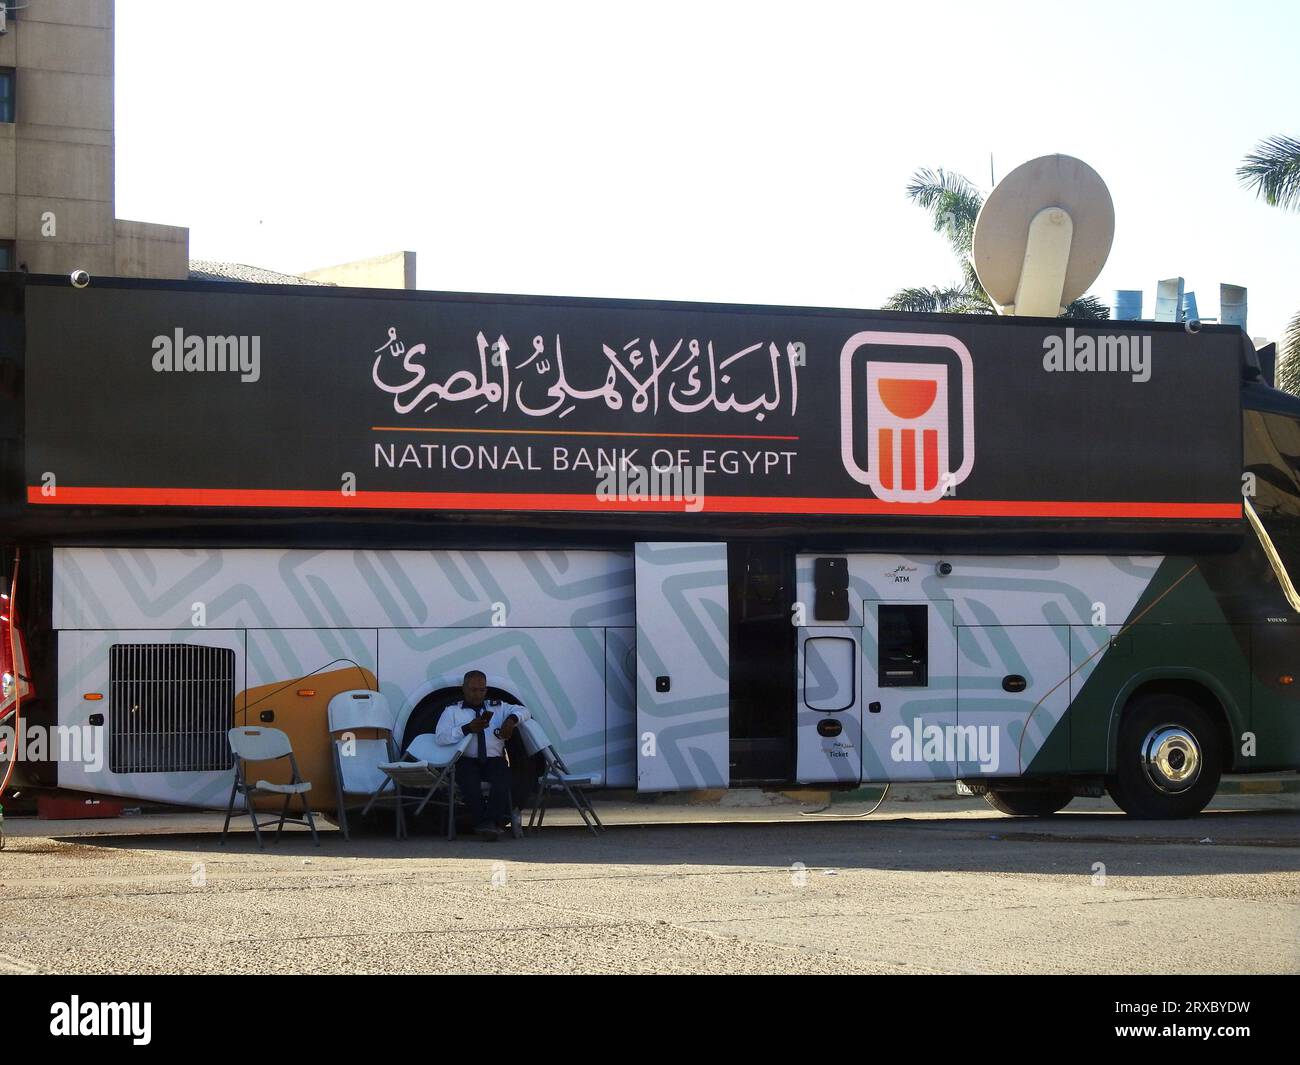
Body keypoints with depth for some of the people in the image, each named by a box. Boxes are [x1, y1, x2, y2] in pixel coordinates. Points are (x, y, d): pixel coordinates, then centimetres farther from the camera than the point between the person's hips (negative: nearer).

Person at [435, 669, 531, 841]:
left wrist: (512, 719, -7)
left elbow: (524, 711, 16)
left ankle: (491, 822, -40)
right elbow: (441, 737, 0)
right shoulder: (452, 711, 16)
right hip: (467, 761, -1)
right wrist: (467, 729, -14)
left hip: (494, 760, 1)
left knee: (501, 779, -34)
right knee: (469, 782, -36)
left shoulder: (497, 707, 25)